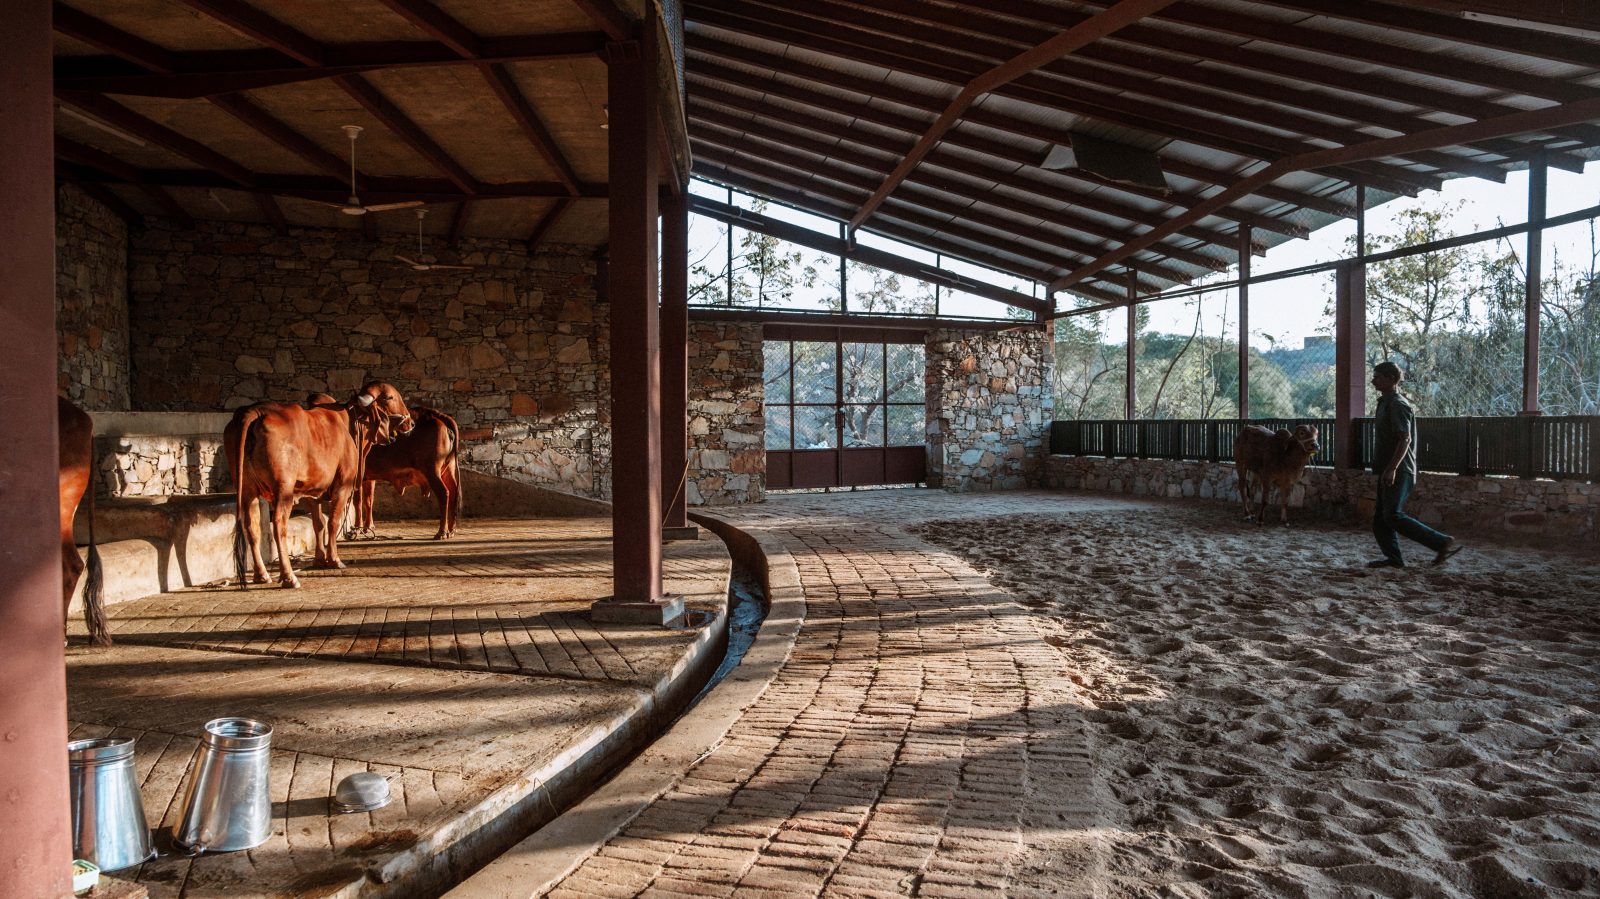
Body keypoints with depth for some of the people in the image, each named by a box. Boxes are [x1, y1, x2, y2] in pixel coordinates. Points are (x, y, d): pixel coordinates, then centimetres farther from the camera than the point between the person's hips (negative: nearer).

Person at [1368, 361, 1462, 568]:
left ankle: (1444, 543, -12)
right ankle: (1393, 558, 12)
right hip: (1387, 470, 10)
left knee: (1393, 516, -17)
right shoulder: (1386, 403, 18)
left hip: (1398, 471, -10)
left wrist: (1392, 468, -27)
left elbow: (1405, 439, -21)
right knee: (1380, 516, 9)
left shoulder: (1397, 404, -12)